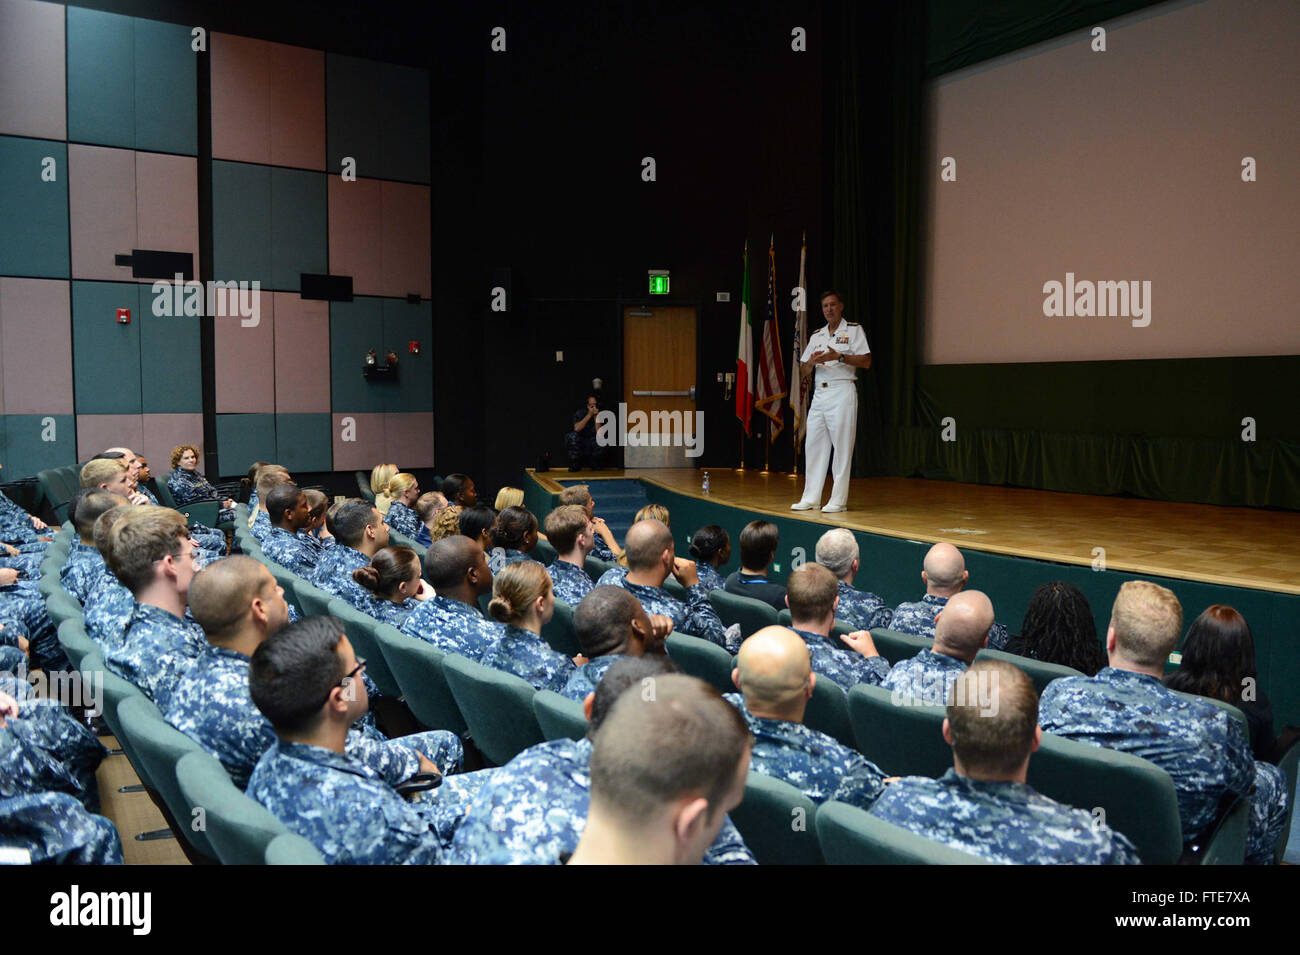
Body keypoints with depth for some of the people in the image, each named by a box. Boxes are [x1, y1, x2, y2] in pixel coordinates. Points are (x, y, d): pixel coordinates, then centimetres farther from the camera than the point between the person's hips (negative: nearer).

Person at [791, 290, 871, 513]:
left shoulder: (853, 330, 4)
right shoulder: (816, 336, 19)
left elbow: (866, 361, -6)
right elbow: (803, 371, 16)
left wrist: (839, 356, -16)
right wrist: (812, 361, -6)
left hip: (842, 392, -6)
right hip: (819, 393, 6)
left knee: (842, 445, -6)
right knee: (814, 444, 4)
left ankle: (839, 500, -4)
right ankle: (811, 498, 9)